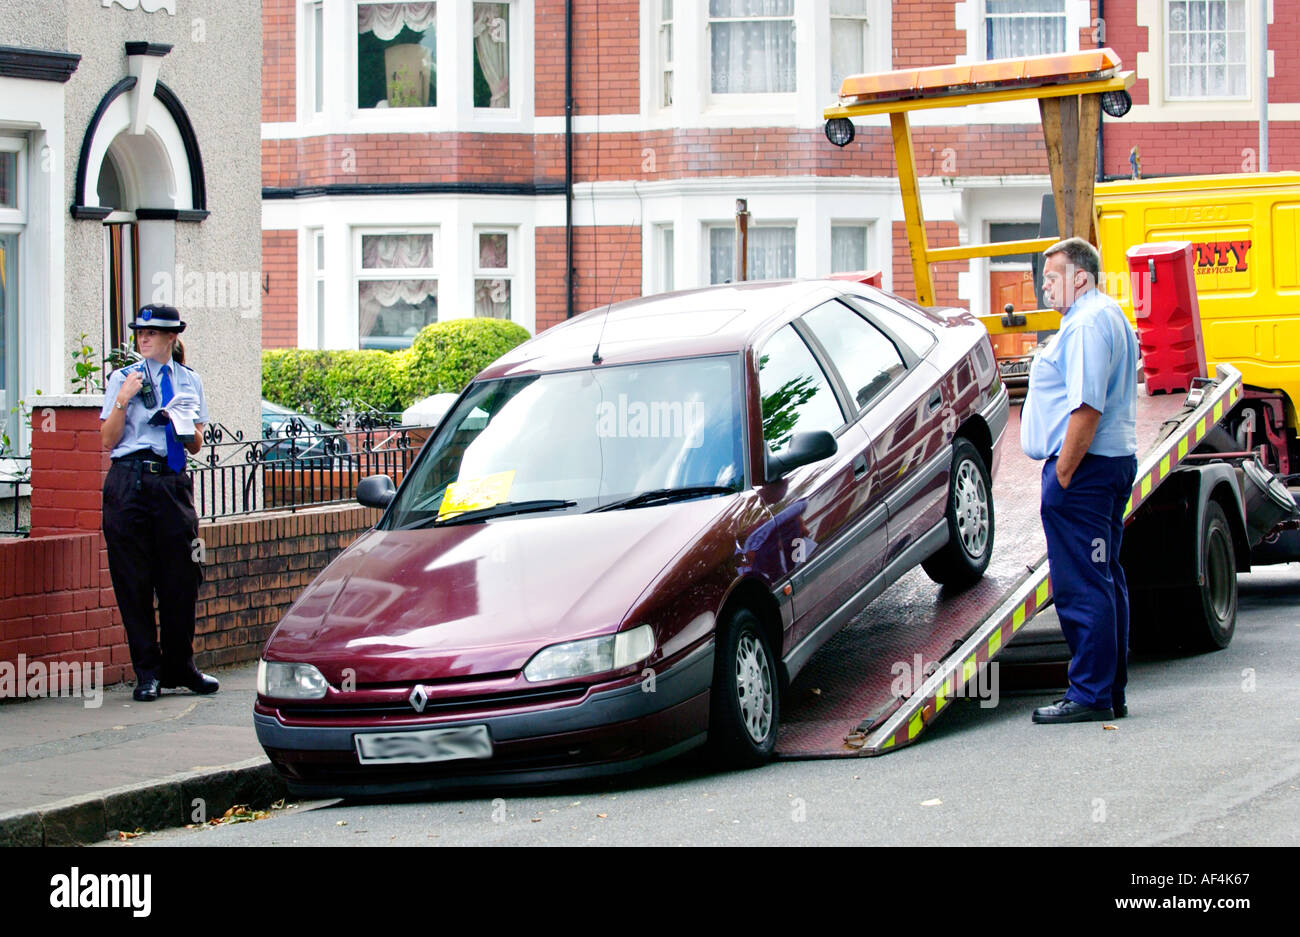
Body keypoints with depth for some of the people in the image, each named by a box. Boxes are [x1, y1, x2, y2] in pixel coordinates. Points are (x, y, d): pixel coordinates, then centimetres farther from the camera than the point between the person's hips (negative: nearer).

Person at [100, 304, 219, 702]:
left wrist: (185, 426, -5)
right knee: (134, 580, -1)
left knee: (181, 578, 3)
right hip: (130, 482, -2)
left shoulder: (189, 381, 12)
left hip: (173, 482, 2)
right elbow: (108, 440, 0)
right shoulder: (123, 378, 4)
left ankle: (180, 666, 17)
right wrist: (123, 399, -12)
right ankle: (147, 672, 7)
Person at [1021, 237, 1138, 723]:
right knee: (1104, 581, 13)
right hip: (1115, 461, 11)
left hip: (1083, 466, -11)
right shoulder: (1109, 316, 19)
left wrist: (1063, 475, -21)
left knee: (1081, 586, -8)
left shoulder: (1087, 324, -15)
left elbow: (1086, 409, -24)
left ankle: (1090, 695, -8)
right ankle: (1110, 692, 17)